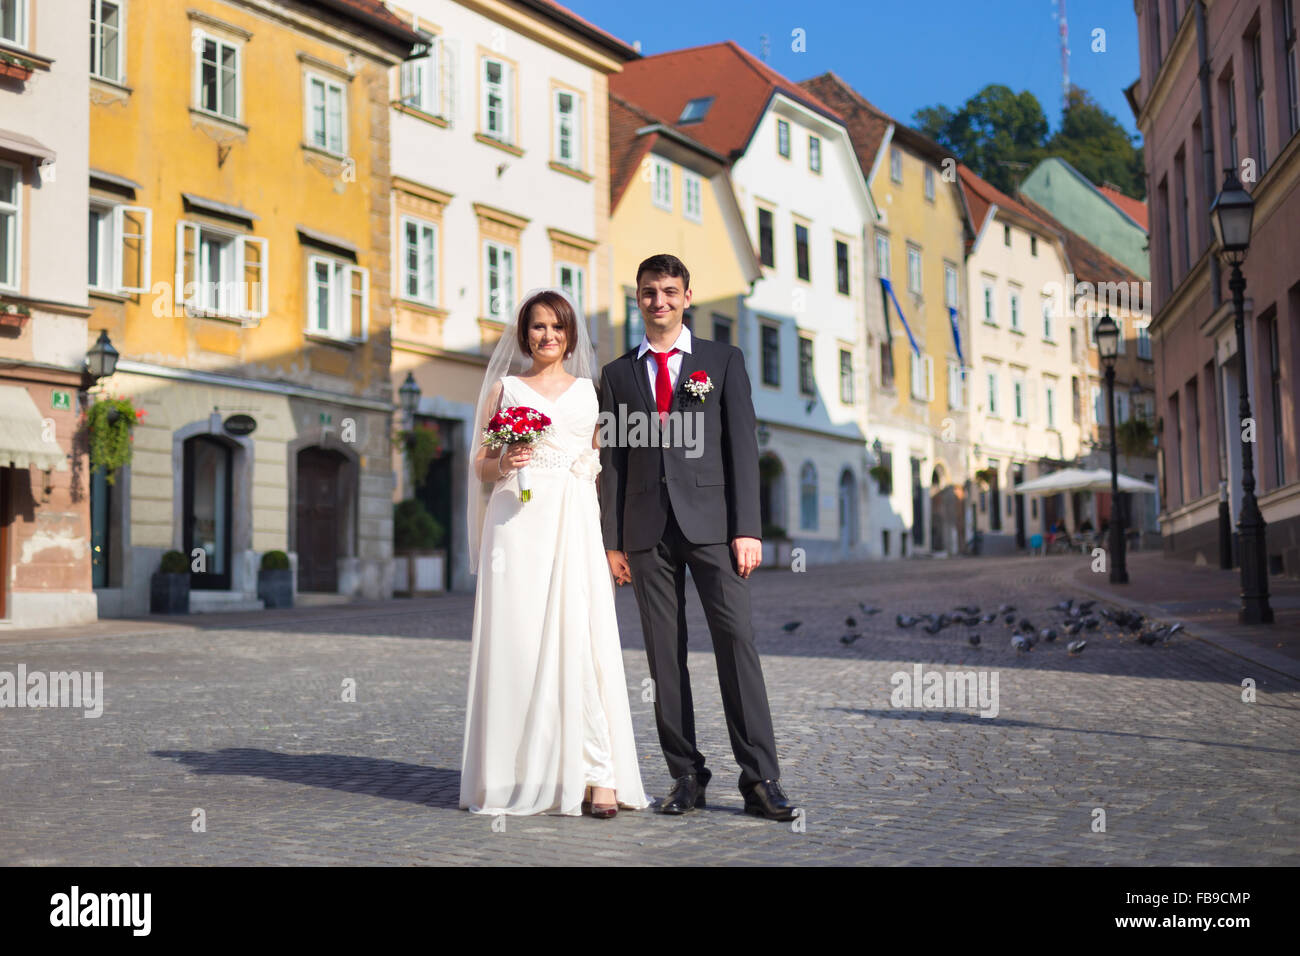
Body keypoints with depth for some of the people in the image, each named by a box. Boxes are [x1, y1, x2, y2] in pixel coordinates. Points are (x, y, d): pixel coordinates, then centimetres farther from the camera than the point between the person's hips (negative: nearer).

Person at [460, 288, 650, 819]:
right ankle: (518, 775, 2)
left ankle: (595, 774, -10)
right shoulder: (504, 388, 14)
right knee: (517, 640, -5)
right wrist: (503, 464, -9)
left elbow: (602, 463, 15)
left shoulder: (590, 390, 17)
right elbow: (480, 465, 14)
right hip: (517, 522, 0)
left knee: (582, 637, -9)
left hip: (576, 523, 0)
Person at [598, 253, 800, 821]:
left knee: (736, 641, -9)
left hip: (711, 522, -2)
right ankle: (686, 776, 9)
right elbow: (612, 462, 12)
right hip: (647, 529, 2)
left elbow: (742, 447, 3)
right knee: (665, 656, 2)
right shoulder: (617, 374, 14)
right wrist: (613, 541, 4)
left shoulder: (724, 361, 9)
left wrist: (747, 529, -6)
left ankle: (760, 779, -7)